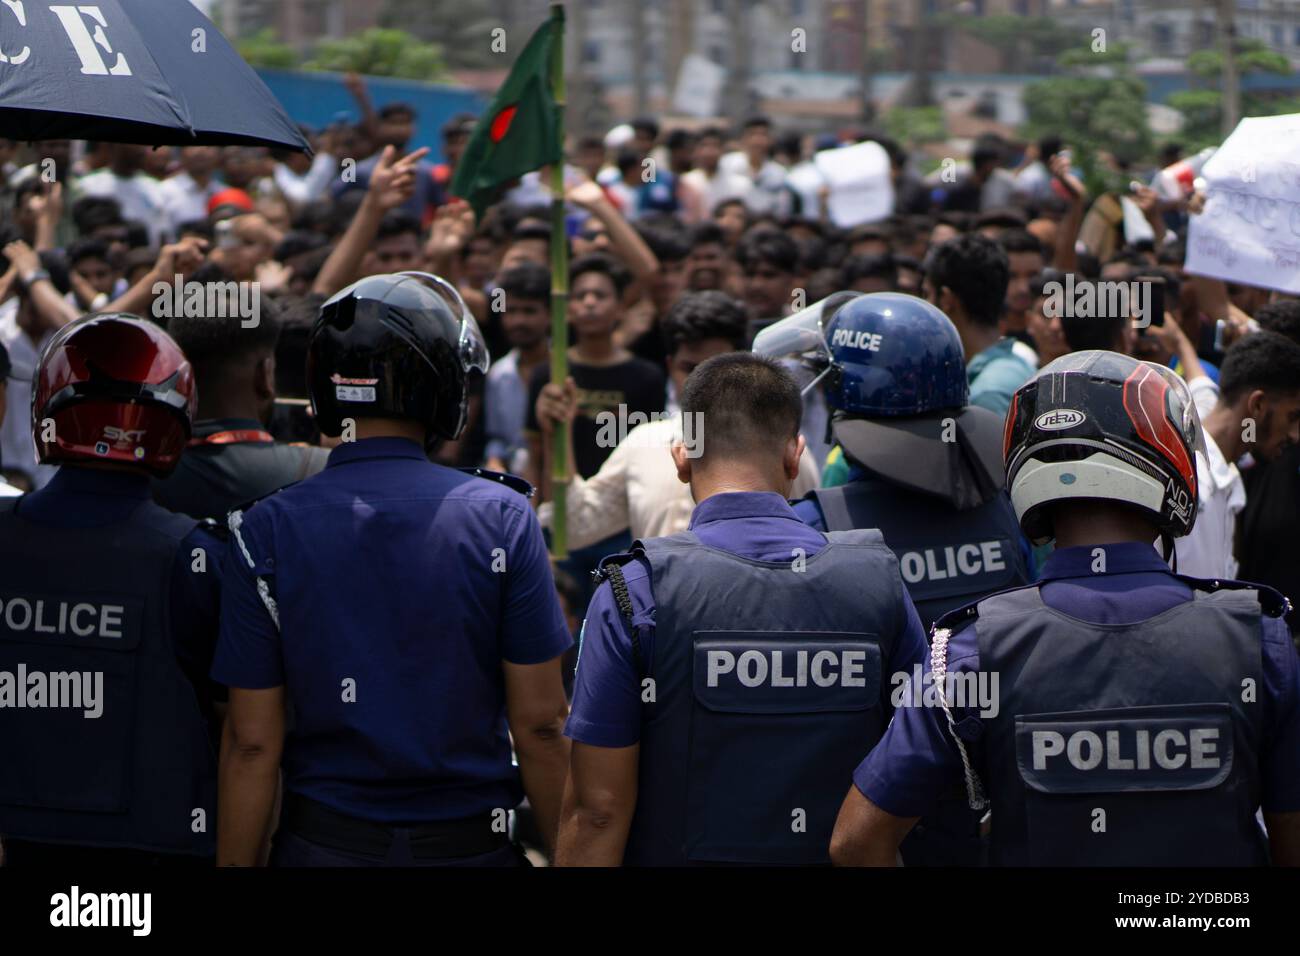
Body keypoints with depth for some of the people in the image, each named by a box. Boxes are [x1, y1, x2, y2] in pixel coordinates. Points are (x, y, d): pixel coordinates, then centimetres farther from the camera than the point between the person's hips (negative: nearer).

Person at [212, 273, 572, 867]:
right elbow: (539, 726, -7)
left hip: (324, 841, 0)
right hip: (471, 843, 0)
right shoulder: (502, 518, -8)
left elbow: (252, 743, -6)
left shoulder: (267, 529, -6)